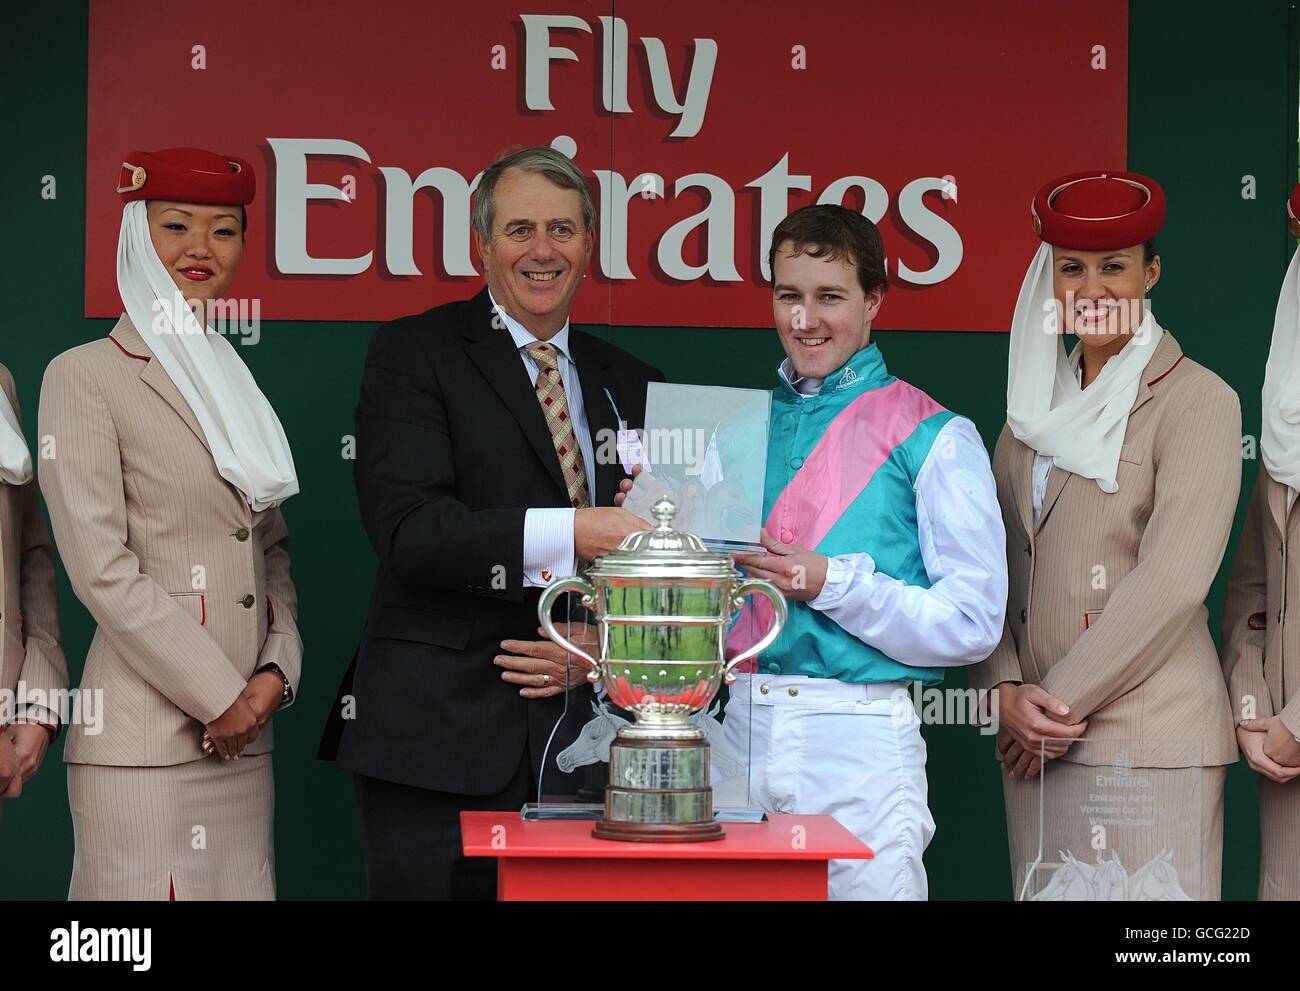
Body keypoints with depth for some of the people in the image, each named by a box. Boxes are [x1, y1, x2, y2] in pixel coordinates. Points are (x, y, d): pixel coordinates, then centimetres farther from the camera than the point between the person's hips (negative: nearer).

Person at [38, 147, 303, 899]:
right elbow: (101, 567, -10)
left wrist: (277, 671, 0)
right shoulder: (85, 377, -2)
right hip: (144, 738, -6)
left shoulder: (233, 383, 18)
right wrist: (219, 695, -10)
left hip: (244, 736, 6)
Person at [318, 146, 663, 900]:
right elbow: (405, 527, -14)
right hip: (440, 738, -4)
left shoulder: (631, 385, 16)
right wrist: (567, 534, -24)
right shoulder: (415, 353, 1)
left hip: (582, 744, 4)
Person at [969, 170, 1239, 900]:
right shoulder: (1039, 405, 14)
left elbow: (1170, 582, -13)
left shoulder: (1197, 401, -5)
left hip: (1151, 743, -6)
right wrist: (1007, 690, -4)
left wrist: (1062, 700, -11)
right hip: (1038, 737, 6)